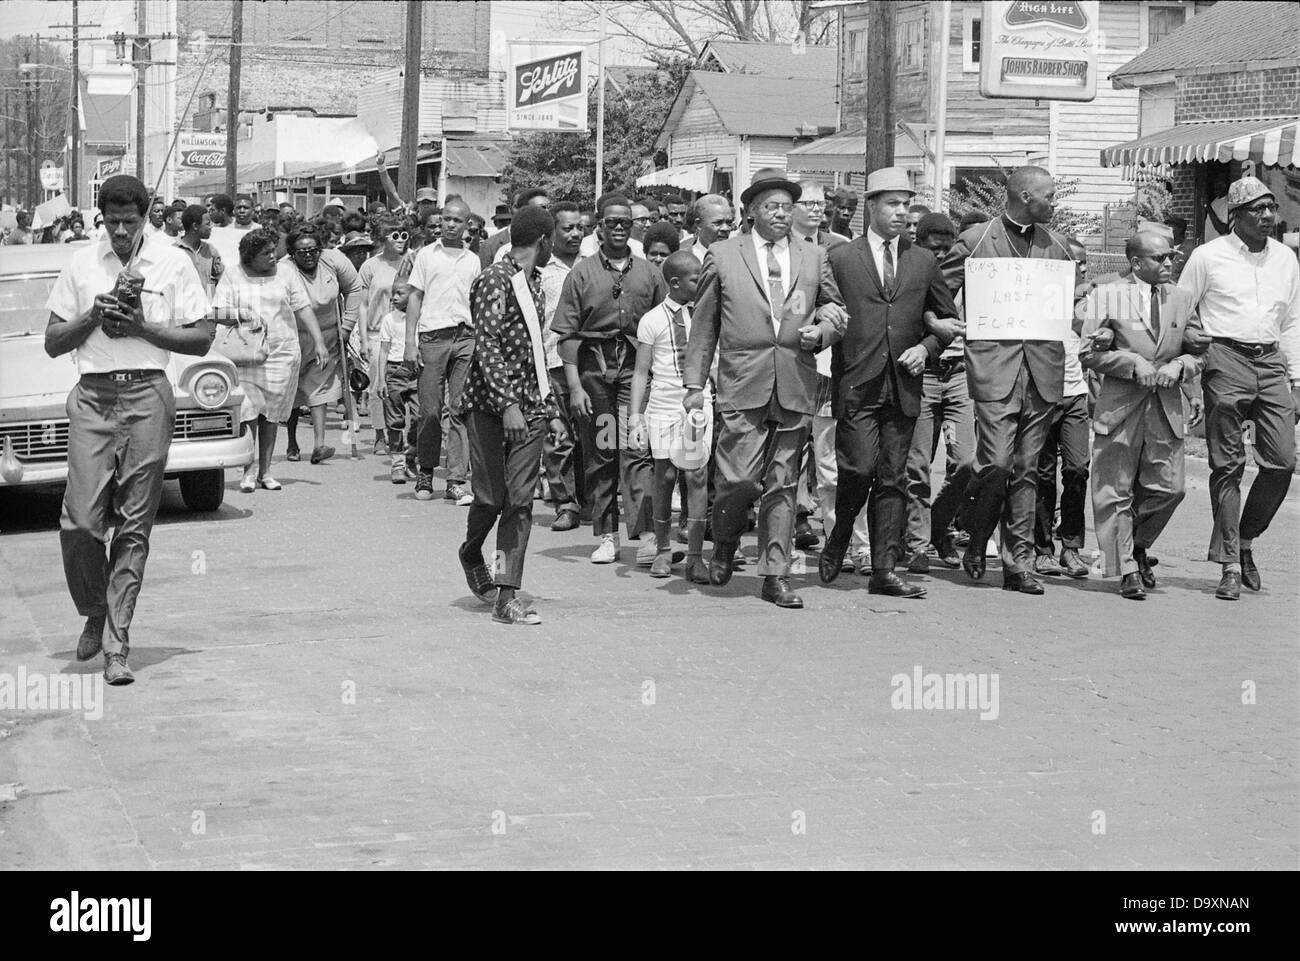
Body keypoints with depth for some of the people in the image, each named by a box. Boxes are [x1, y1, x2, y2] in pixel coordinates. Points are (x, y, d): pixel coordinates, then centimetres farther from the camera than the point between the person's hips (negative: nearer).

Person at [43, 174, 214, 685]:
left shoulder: (173, 263, 5)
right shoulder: (81, 265, 9)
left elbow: (202, 339, 4)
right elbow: (53, 343, 11)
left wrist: (142, 326, -8)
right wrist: (92, 316, -6)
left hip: (147, 397, -1)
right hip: (92, 396, 1)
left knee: (134, 525, -1)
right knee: (80, 521, -8)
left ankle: (116, 644, 3)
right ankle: (95, 611, 19)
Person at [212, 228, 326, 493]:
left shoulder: (286, 273, 8)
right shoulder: (231, 276, 4)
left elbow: (304, 309, 8)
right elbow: (217, 313, 0)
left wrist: (318, 342, 1)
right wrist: (243, 315, -17)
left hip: (282, 354, 2)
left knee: (271, 416, 3)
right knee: (247, 413, -11)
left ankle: (265, 471, 11)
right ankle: (249, 471, -5)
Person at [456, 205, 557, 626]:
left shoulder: (533, 280, 15)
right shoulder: (494, 281, -11)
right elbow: (487, 347, -18)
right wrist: (507, 405, -24)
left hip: (530, 405, 7)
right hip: (492, 405, -7)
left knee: (520, 500, -1)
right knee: (492, 496, 1)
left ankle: (507, 597, -1)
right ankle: (471, 554, 32)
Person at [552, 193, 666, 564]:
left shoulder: (648, 273, 10)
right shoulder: (582, 273, 7)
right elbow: (568, 333, 3)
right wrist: (574, 385, -5)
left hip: (637, 367, -1)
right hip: (593, 368, 1)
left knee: (636, 451, -11)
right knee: (599, 454, 5)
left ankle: (645, 534, -15)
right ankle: (606, 535, 13)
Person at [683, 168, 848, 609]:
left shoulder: (814, 258, 13)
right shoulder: (723, 256, 7)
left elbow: (835, 307, 24)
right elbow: (703, 324, 8)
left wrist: (823, 328, 0)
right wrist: (694, 383, 4)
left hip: (795, 386, 2)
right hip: (743, 385, -2)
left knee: (782, 485, 4)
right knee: (739, 477, -9)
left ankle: (775, 575, 11)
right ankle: (724, 543, 20)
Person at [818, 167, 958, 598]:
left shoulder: (923, 262, 13)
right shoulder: (839, 258, 5)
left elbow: (948, 319, 20)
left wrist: (926, 348, 5)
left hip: (903, 385, 3)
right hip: (857, 384, -3)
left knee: (892, 478, 2)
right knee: (859, 469, -12)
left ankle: (885, 570, 5)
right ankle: (838, 541, 15)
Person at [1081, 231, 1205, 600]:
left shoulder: (1182, 299, 13)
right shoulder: (1106, 296, 0)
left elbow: (1200, 351, 15)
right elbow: (1088, 352, -5)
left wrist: (1177, 366, -5)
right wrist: (1133, 363, -14)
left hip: (1167, 408, 3)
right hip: (1120, 407, -3)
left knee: (1168, 488, -1)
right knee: (1116, 491, -1)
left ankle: (1138, 545, 26)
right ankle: (1127, 570, 9)